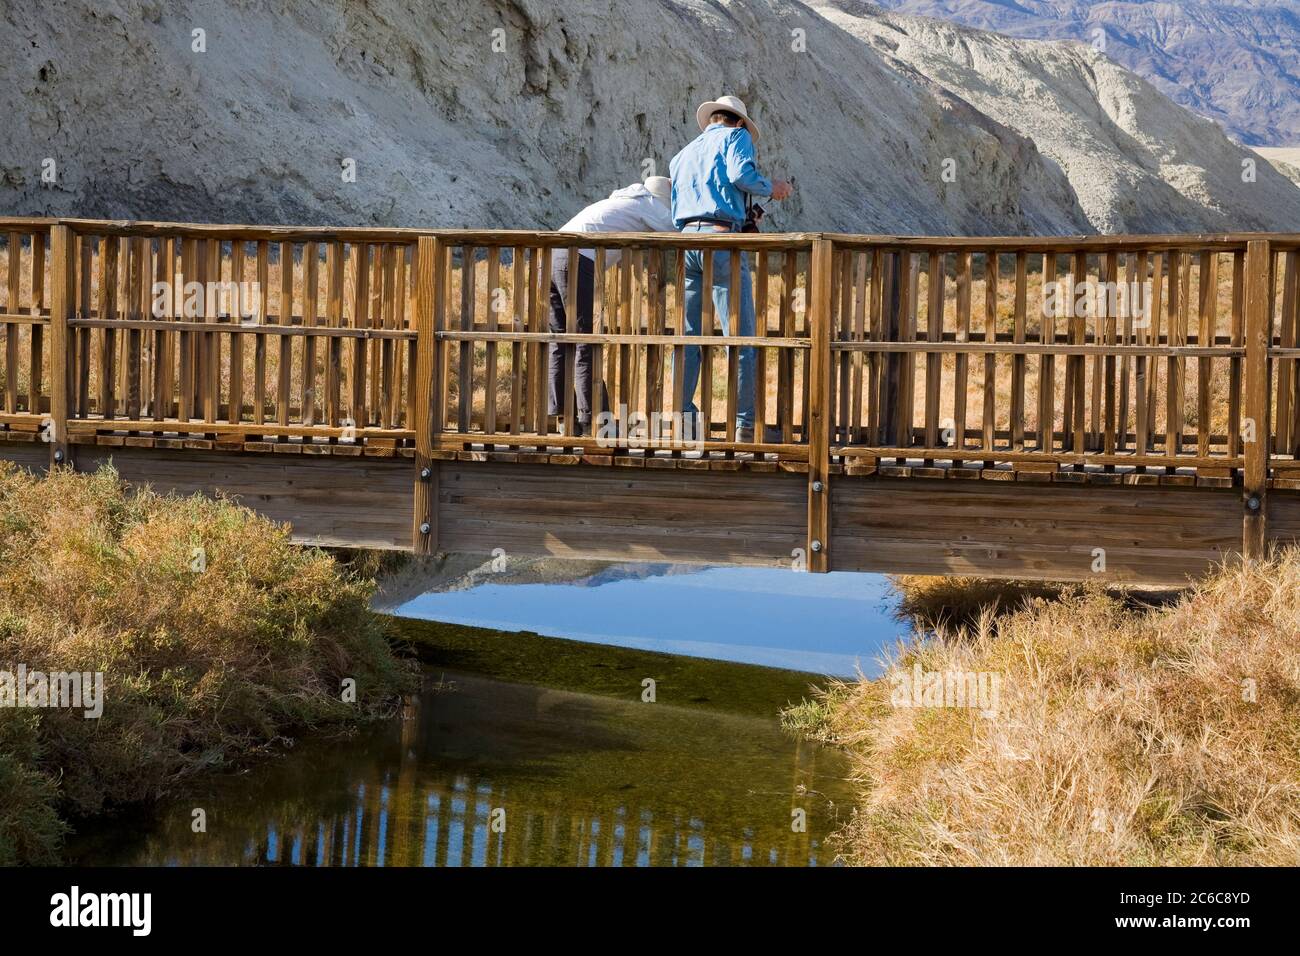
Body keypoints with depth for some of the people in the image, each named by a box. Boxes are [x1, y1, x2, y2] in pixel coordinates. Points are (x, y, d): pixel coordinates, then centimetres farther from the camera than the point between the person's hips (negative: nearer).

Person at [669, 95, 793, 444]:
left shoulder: (682, 156, 28)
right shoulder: (736, 137, 9)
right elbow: (740, 174, -12)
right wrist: (770, 187, 6)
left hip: (686, 238, 6)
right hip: (722, 238, -6)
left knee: (689, 336, 10)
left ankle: (682, 415, 7)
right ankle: (745, 424, -7)